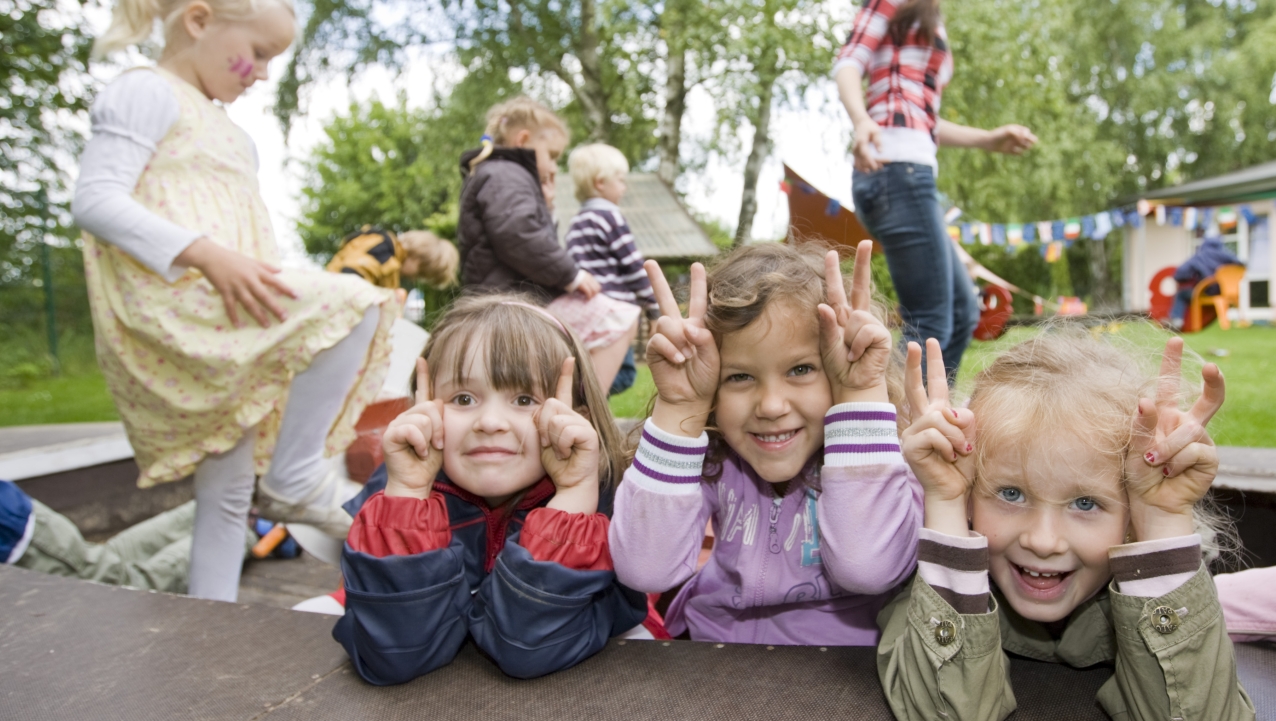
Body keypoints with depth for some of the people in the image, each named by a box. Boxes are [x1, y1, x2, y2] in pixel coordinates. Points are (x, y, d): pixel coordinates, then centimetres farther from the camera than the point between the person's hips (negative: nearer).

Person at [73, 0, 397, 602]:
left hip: (225, 327, 9)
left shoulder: (219, 125, 25)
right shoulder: (146, 92, -2)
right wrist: (207, 254, -26)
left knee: (226, 496, 11)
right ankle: (294, 479, -13)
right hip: (176, 310, -9)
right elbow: (94, 199, -15)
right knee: (349, 304, -22)